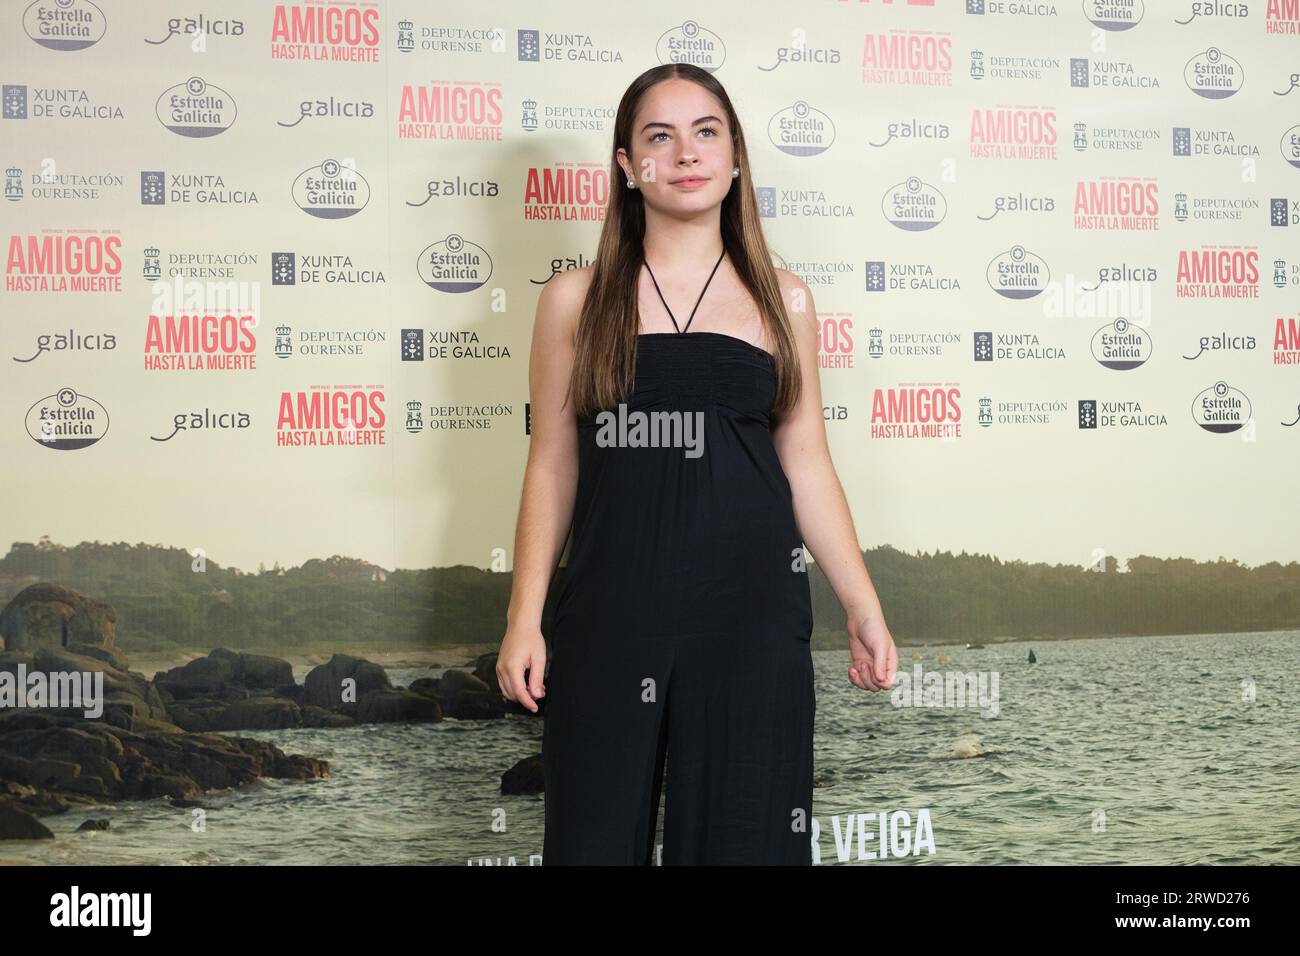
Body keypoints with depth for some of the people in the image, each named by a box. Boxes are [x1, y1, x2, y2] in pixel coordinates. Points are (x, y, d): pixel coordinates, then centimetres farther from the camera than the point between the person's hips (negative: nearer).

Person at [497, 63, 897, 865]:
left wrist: (865, 608, 4)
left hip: (751, 607, 1)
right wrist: (524, 619, 1)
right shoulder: (576, 300, 5)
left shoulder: (783, 300, 7)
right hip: (611, 609, 0)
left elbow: (806, 465, 8)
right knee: (598, 830, 6)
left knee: (743, 831, 7)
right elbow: (552, 467, 6)